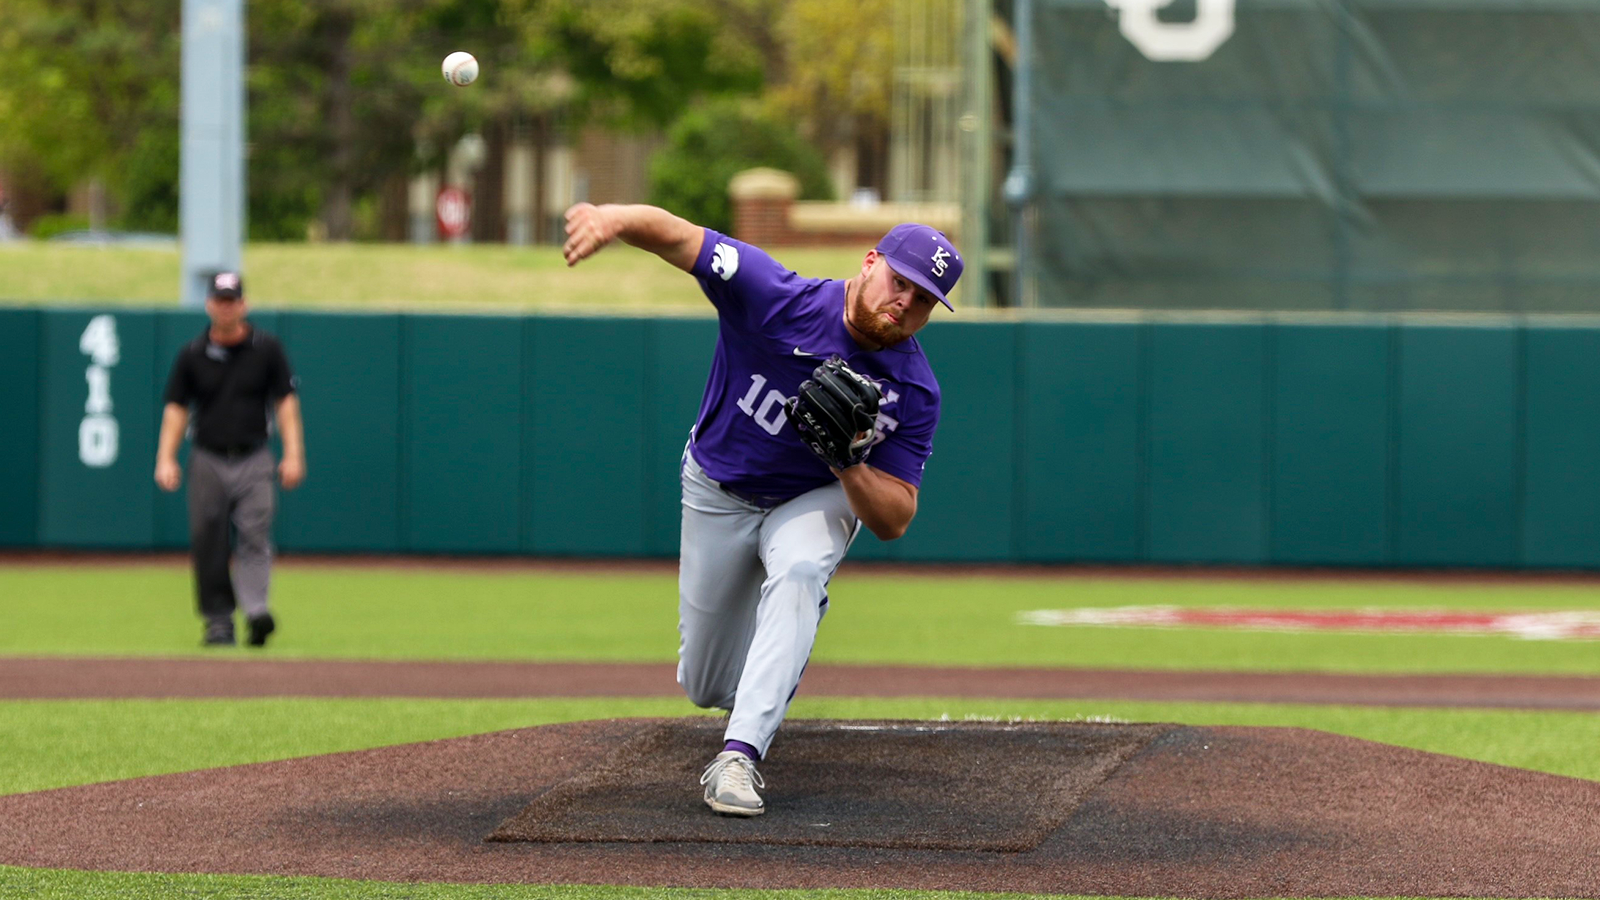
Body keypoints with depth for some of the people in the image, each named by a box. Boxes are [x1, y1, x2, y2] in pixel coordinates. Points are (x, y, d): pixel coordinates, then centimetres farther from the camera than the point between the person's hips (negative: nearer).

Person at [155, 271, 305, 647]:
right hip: (208, 461, 1)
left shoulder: (266, 349, 2)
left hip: (253, 461, -1)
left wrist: (293, 455, -6)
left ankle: (256, 610, -25)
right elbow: (176, 408, 5)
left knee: (255, 536, -15)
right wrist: (166, 459, -6)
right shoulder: (192, 355, 3)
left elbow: (285, 402, 3)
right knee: (208, 545, 0)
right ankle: (218, 621, 7)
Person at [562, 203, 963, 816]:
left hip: (816, 500, 0)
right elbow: (676, 236, -38)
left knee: (800, 569, -37)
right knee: (705, 686, 7)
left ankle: (741, 754, -39)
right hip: (718, 493, 0)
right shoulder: (777, 299, -28)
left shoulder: (914, 392, -21)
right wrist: (613, 220, -60)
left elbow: (892, 523, -18)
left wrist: (847, 462, -38)